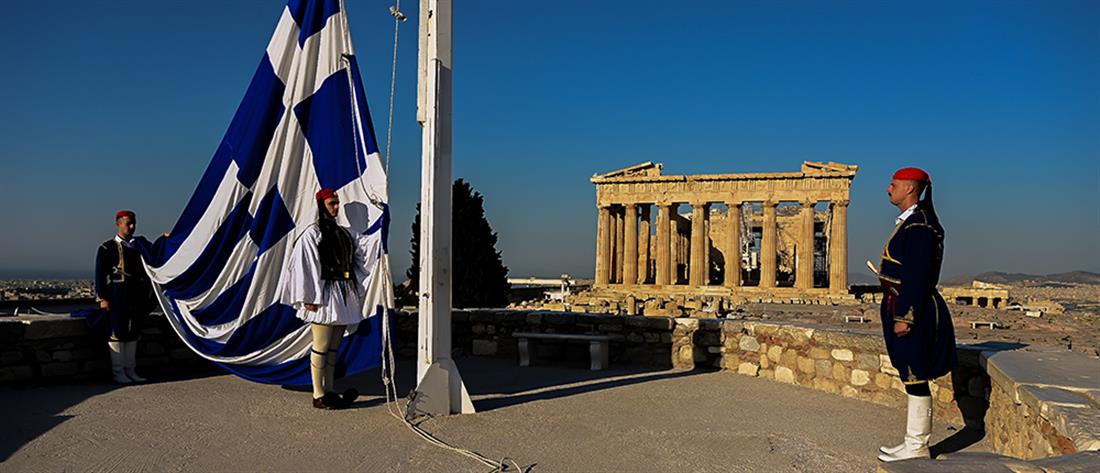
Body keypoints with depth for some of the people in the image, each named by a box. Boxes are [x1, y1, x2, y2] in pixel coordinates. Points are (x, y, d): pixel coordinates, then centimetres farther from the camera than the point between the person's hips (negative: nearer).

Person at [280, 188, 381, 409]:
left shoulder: (343, 233, 16)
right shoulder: (312, 234, -6)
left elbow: (364, 244, 7)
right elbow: (305, 267, -11)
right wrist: (309, 298, -15)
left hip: (343, 296, 8)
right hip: (324, 296, -8)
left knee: (334, 347, 11)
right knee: (321, 347, -2)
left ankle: (330, 392, 18)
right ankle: (318, 396, 5)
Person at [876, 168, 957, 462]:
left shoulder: (919, 224, -16)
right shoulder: (909, 221, 15)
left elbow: (919, 276, -22)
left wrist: (904, 317, -22)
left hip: (913, 310, -10)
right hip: (904, 307, 10)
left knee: (915, 379, -2)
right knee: (913, 379, 15)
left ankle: (917, 448, 8)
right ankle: (914, 443, 23)